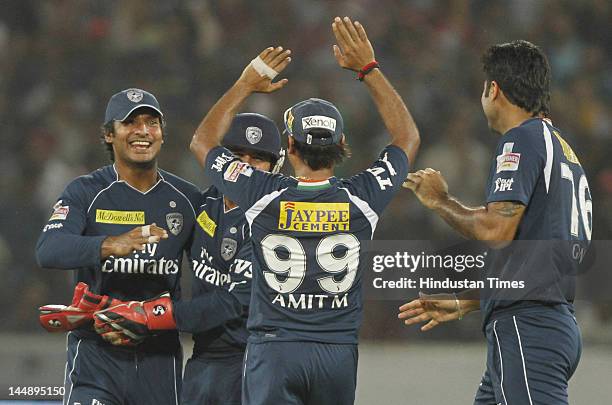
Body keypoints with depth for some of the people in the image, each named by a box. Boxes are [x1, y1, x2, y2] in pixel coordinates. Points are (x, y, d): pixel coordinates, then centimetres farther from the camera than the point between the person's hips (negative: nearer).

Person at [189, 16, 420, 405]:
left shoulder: (264, 197, -7)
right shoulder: (360, 200, -4)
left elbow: (203, 142, 11)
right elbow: (407, 138, 15)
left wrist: (246, 85, 17)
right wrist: (369, 68, 15)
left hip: (273, 349, -2)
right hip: (339, 353, 2)